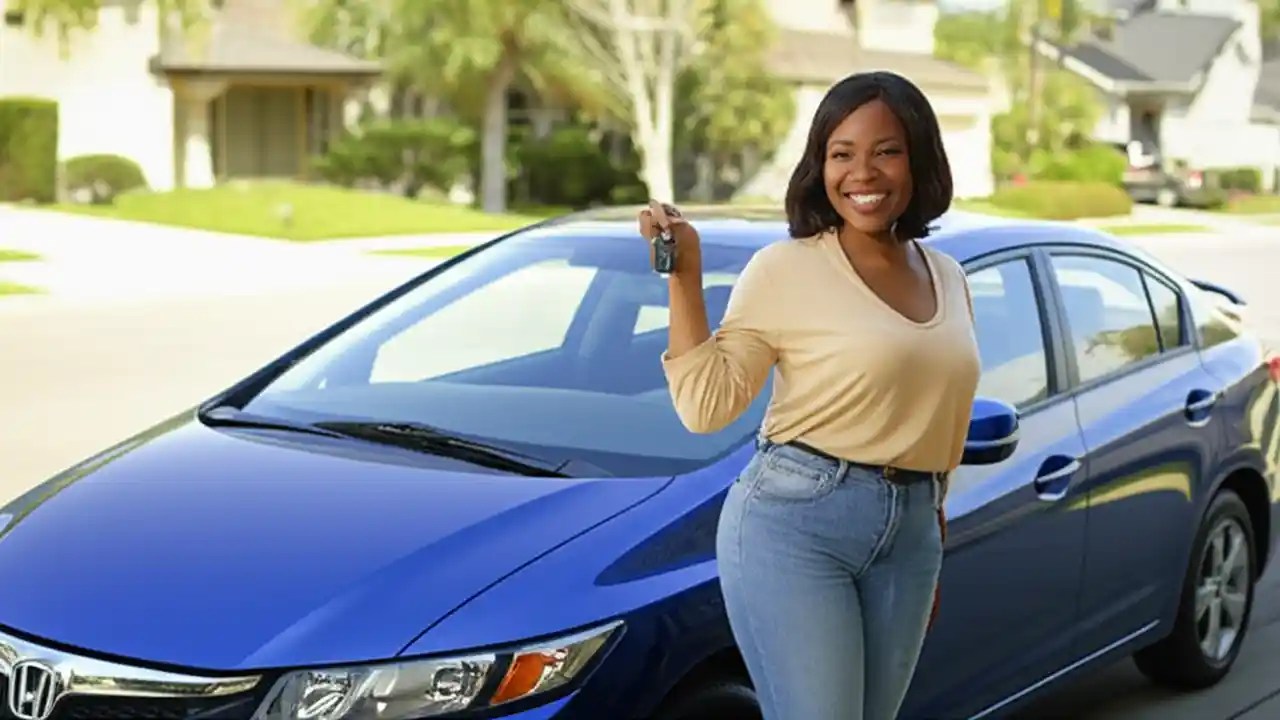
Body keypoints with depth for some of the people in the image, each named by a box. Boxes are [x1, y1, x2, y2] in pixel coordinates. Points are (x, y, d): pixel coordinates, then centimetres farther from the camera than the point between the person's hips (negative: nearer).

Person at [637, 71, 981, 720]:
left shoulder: (947, 277, 12)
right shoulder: (785, 268, -6)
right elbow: (705, 404, -11)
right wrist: (683, 274, -15)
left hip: (910, 534, 6)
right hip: (794, 521, -6)